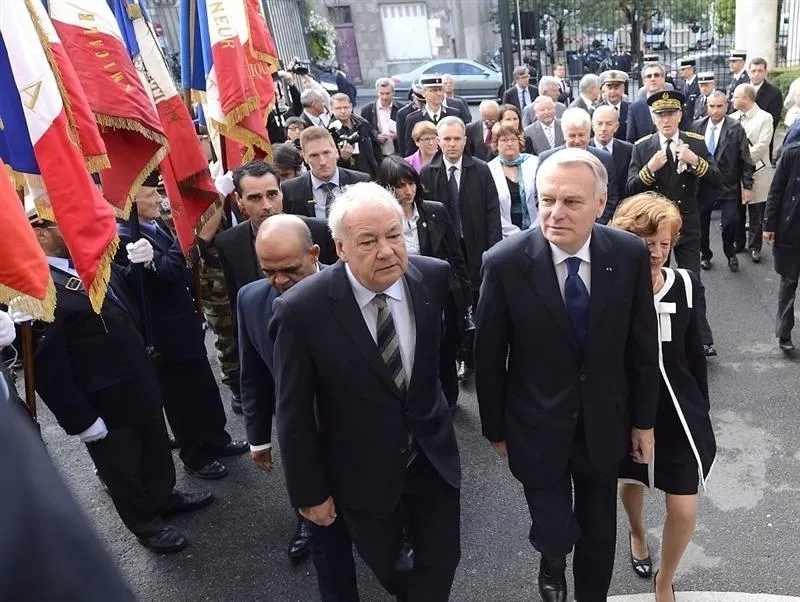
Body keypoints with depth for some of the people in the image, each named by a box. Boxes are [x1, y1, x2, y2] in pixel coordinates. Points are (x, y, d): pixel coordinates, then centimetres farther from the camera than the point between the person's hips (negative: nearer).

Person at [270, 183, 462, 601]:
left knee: (441, 560, 14)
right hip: (362, 470, -1)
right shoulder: (301, 309, -24)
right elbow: (294, 414, -14)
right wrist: (309, 493, -8)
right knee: (386, 567, 22)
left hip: (432, 453, 2)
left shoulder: (433, 276, -15)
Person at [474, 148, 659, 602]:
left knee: (599, 533, 19)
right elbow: (489, 358, -10)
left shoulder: (630, 254, -13)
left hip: (604, 423, 3)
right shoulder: (505, 263, -20)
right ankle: (552, 564, 46)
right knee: (554, 534, 8)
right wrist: (495, 428, -1)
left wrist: (644, 420, 5)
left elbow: (642, 344, -1)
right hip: (538, 426, -2)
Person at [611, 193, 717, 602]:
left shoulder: (683, 285, -8)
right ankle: (637, 533, 60)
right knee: (631, 481, 25)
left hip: (678, 409, 1)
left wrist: (702, 406, 8)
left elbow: (694, 353, 3)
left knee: (684, 510, 1)